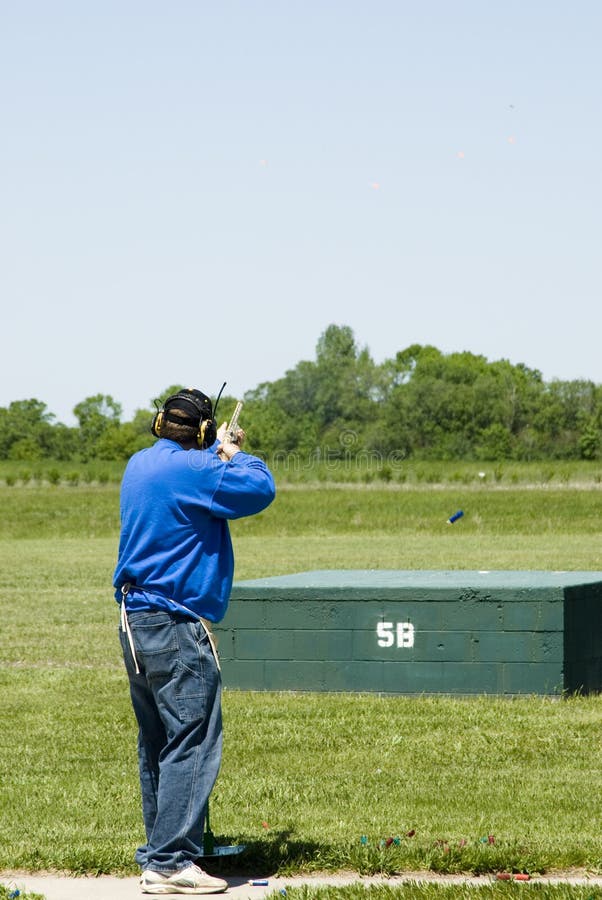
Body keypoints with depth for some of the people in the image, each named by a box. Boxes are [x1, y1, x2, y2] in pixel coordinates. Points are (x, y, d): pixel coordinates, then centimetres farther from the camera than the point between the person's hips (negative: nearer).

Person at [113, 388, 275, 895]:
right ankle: (169, 863, -10)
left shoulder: (140, 465, 11)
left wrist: (218, 453, 22)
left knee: (157, 745, 16)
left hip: (135, 622, 10)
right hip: (176, 628, -10)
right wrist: (234, 454, 3)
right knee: (191, 744, -8)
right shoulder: (192, 469, -15)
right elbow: (260, 489, -13)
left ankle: (158, 849, 22)